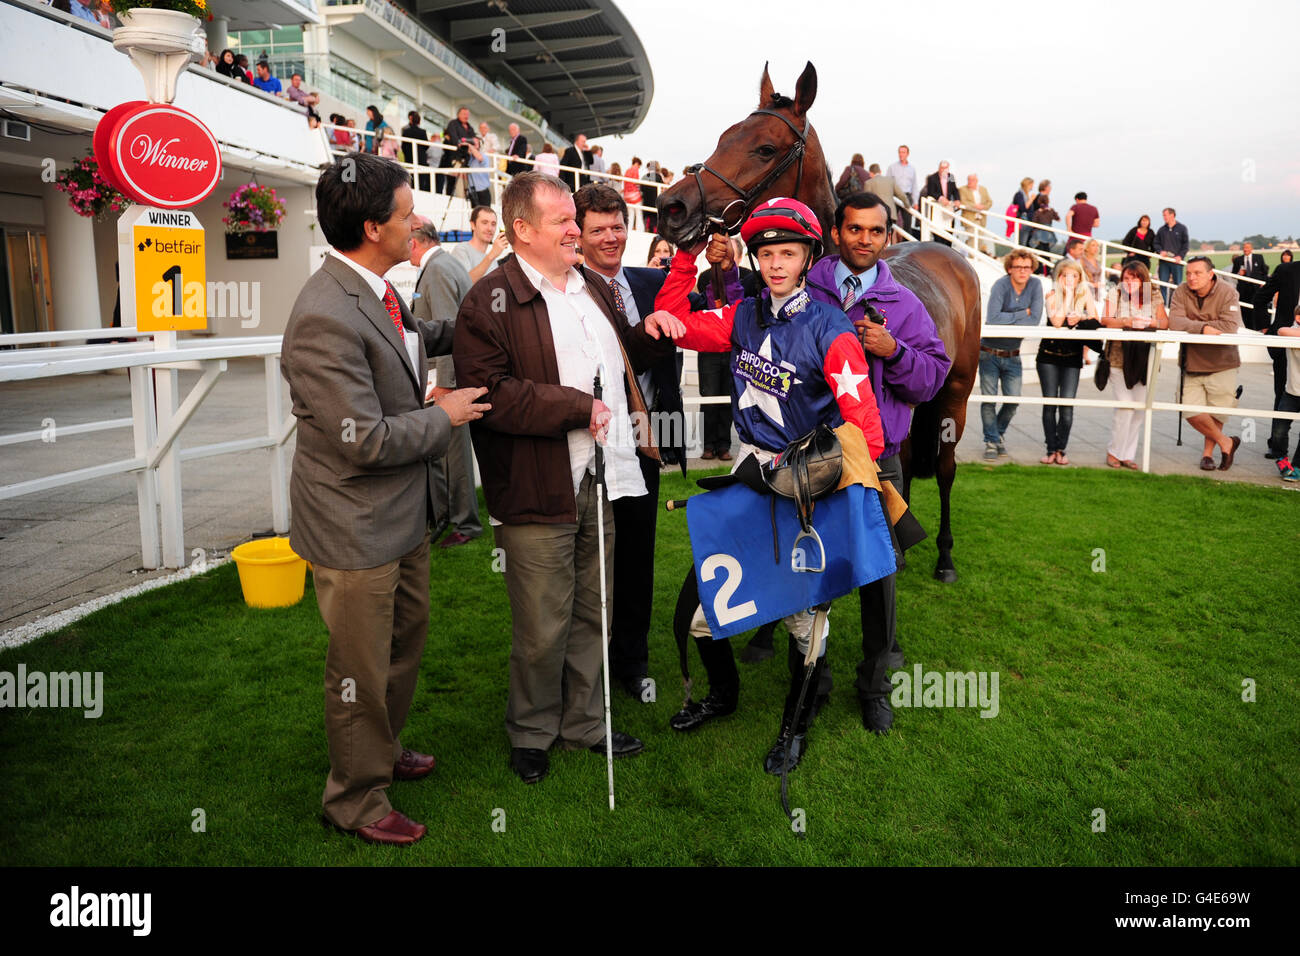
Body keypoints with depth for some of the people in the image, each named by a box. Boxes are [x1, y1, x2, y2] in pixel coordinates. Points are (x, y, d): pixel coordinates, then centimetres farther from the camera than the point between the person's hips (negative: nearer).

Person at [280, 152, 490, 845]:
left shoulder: (376, 294, 4)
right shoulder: (325, 318, -28)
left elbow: (411, 340, 27)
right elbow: (364, 441, -27)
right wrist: (444, 416, -14)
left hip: (402, 514, 10)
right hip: (357, 530, -10)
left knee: (407, 637, 25)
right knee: (362, 671, 9)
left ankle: (382, 750, 49)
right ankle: (356, 799, 31)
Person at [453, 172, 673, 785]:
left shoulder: (593, 290, 17)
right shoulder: (490, 302, -9)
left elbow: (629, 355, 31)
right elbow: (491, 393, -21)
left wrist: (662, 331, 11)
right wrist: (579, 407, -19)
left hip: (600, 482, 7)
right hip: (537, 491, -7)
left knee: (592, 613, 17)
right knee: (543, 627, 4)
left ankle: (584, 721, 34)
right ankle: (532, 732, 26)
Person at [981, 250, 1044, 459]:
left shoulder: (1035, 285, -5)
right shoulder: (1001, 285, -15)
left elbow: (1035, 320, -13)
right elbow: (992, 319, -27)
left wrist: (1005, 320, -16)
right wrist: (1021, 314, -17)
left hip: (1012, 355, 3)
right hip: (989, 353, -3)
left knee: (1013, 400, 1)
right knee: (988, 399, -2)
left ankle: (999, 432, 28)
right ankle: (991, 442, 13)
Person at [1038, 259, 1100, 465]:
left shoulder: (1085, 295, 0)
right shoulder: (1052, 296, -5)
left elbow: (1095, 322, -7)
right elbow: (1057, 321, -22)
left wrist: (1078, 319, -23)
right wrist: (1068, 296, -18)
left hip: (1072, 357, 1)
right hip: (1049, 355, -1)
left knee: (1067, 405, -6)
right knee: (1049, 403, -2)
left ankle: (1061, 449, 5)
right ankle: (1051, 449, 5)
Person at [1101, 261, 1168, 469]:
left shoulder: (1154, 298, 8)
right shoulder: (1115, 294, 2)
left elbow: (1165, 322, 4)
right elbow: (1104, 320, -7)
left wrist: (1149, 322, -15)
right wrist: (1125, 322, -22)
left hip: (1144, 360, 3)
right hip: (1119, 359, -3)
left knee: (1138, 409, 4)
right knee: (1125, 406, -9)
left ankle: (1128, 454, 13)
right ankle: (1114, 451, 6)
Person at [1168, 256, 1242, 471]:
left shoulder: (1228, 293, -7)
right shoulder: (1181, 292, -1)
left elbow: (1230, 326, -20)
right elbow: (1175, 322, -15)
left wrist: (1191, 326, -17)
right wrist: (1203, 328, -26)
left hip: (1222, 364, -2)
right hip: (1192, 364, 2)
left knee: (1217, 413, 6)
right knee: (1192, 413, -6)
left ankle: (1208, 453, 28)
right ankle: (1225, 442, 17)